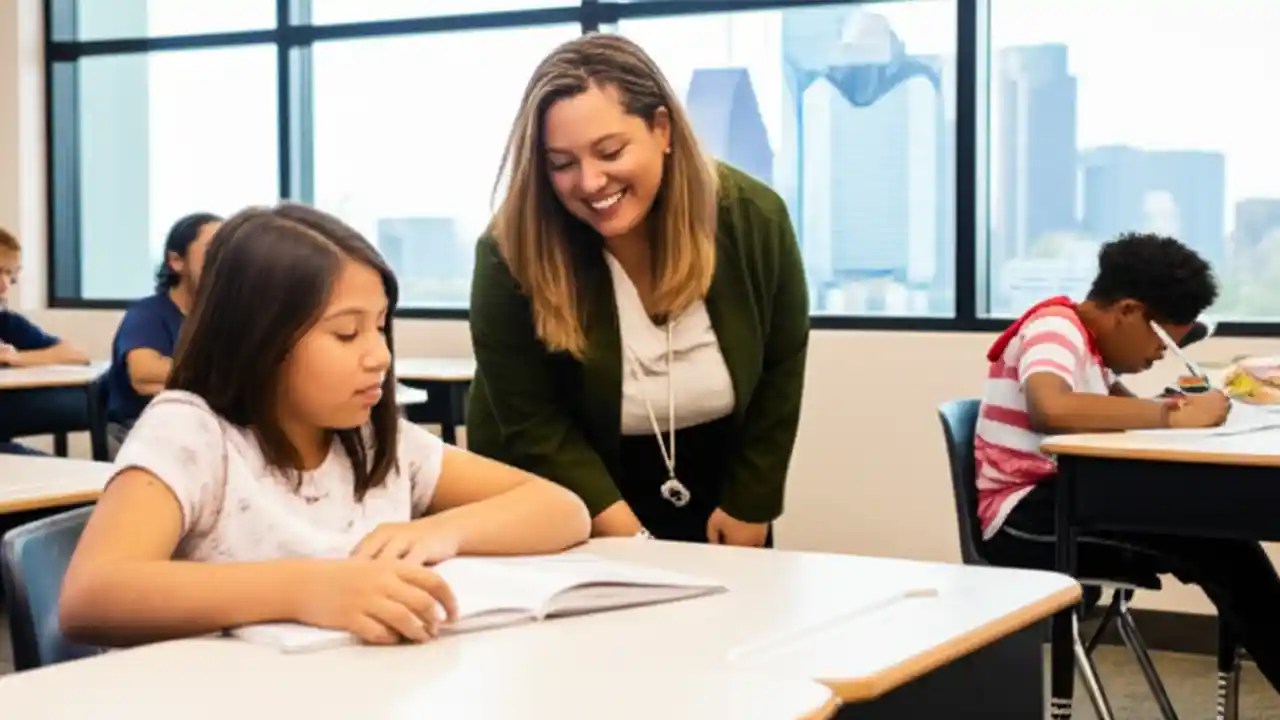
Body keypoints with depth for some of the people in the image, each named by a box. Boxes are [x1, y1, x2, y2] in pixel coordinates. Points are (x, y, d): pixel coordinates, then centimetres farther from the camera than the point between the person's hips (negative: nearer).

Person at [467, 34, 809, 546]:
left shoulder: (753, 219, -16)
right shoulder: (511, 254, -24)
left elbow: (780, 369, -3)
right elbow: (533, 427, -20)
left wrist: (749, 505, -3)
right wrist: (629, 541, -25)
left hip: (714, 498, 3)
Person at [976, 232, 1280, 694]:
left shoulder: (1087, 339, 14)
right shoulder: (1056, 327, -15)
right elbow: (1050, 408, -35)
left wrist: (1167, 408, -1)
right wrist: (1171, 417, -29)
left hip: (1060, 503, 9)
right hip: (1024, 516, -9)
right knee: (1204, 541, -23)